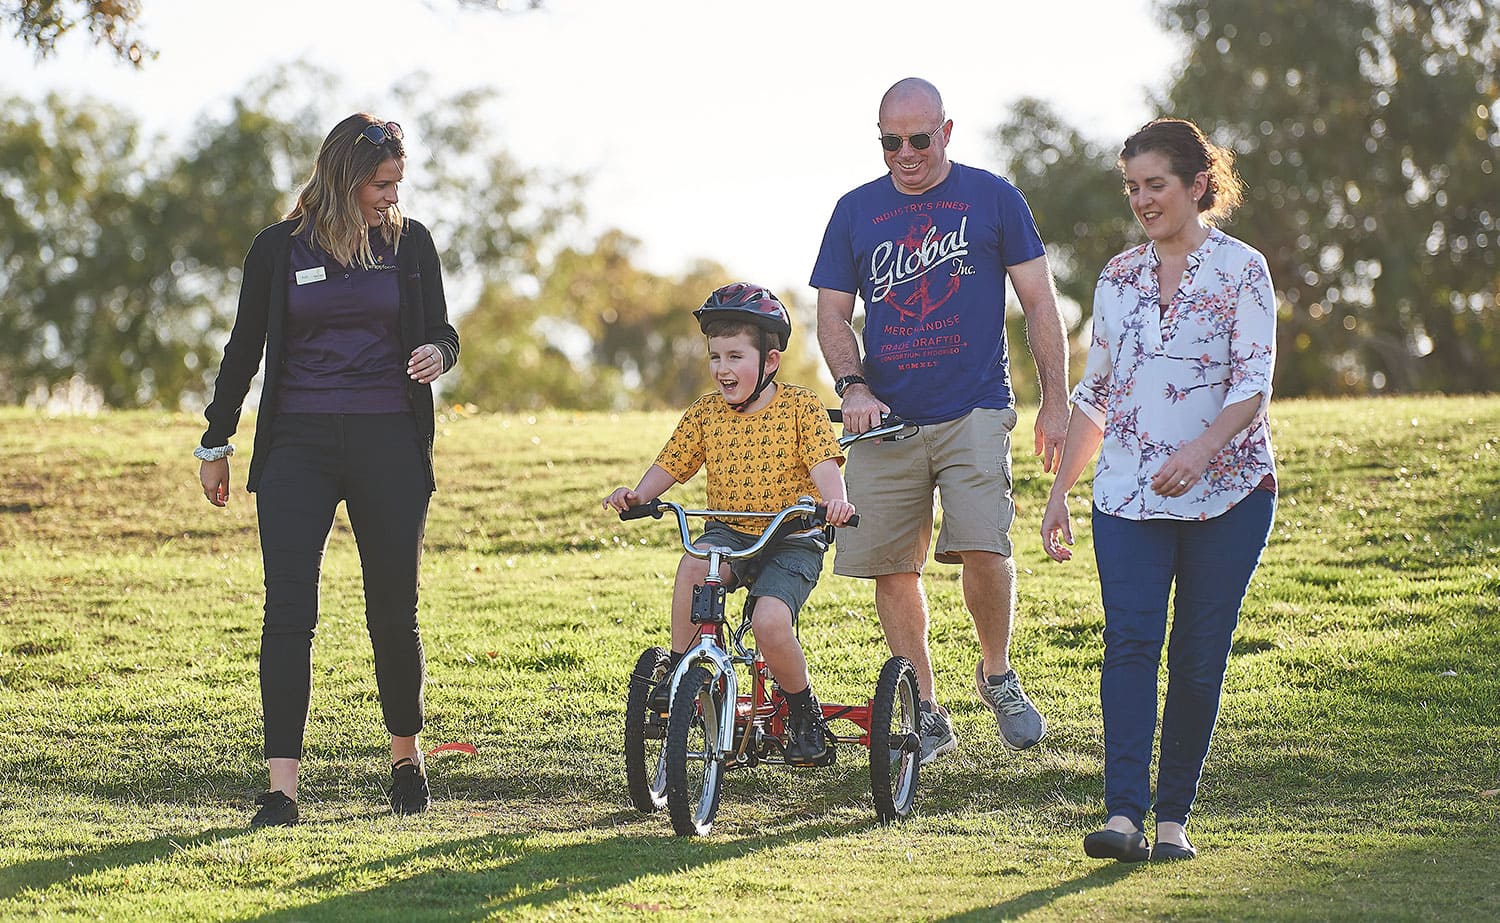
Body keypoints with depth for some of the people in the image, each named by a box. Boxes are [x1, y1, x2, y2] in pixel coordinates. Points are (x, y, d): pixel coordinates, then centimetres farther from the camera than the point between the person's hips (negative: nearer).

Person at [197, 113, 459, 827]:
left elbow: (439, 330, 12)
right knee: (289, 611, -9)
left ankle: (405, 752, 29)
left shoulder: (410, 242, 5)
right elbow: (245, 347, 11)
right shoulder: (280, 248, 3)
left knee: (394, 612, 6)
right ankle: (281, 785, -11)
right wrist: (216, 442, 14)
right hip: (298, 444, -1)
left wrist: (438, 354, -13)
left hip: (388, 445, 1)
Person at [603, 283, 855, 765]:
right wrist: (637, 494, -12)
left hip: (793, 539, -3)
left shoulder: (800, 407, -4)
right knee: (695, 564, -33)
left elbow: (824, 463, -15)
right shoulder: (705, 413, 6)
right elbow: (671, 465, 8)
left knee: (770, 622, -26)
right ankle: (677, 669, -17)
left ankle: (804, 713, -1)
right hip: (729, 532, 3)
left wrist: (835, 501, -36)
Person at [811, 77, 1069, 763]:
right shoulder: (855, 211, 9)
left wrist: (1055, 401, 1)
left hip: (974, 410, -3)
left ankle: (997, 674, 8)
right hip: (886, 417, 3)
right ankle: (925, 714, 12)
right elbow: (833, 314, 10)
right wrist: (853, 386, -8)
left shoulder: (992, 199, 4)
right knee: (892, 567, 1)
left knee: (984, 547, -18)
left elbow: (1039, 303, 6)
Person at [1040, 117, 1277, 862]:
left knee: (1198, 658, -1)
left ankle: (1172, 818, 9)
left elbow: (1253, 385, -10)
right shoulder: (1119, 277, 13)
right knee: (1129, 640, -14)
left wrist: (1200, 450, -27)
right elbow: (1095, 393, 18)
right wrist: (1059, 490, 13)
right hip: (1128, 494, 3)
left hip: (1226, 493, -3)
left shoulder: (1240, 270, -1)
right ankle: (1124, 815, -23)